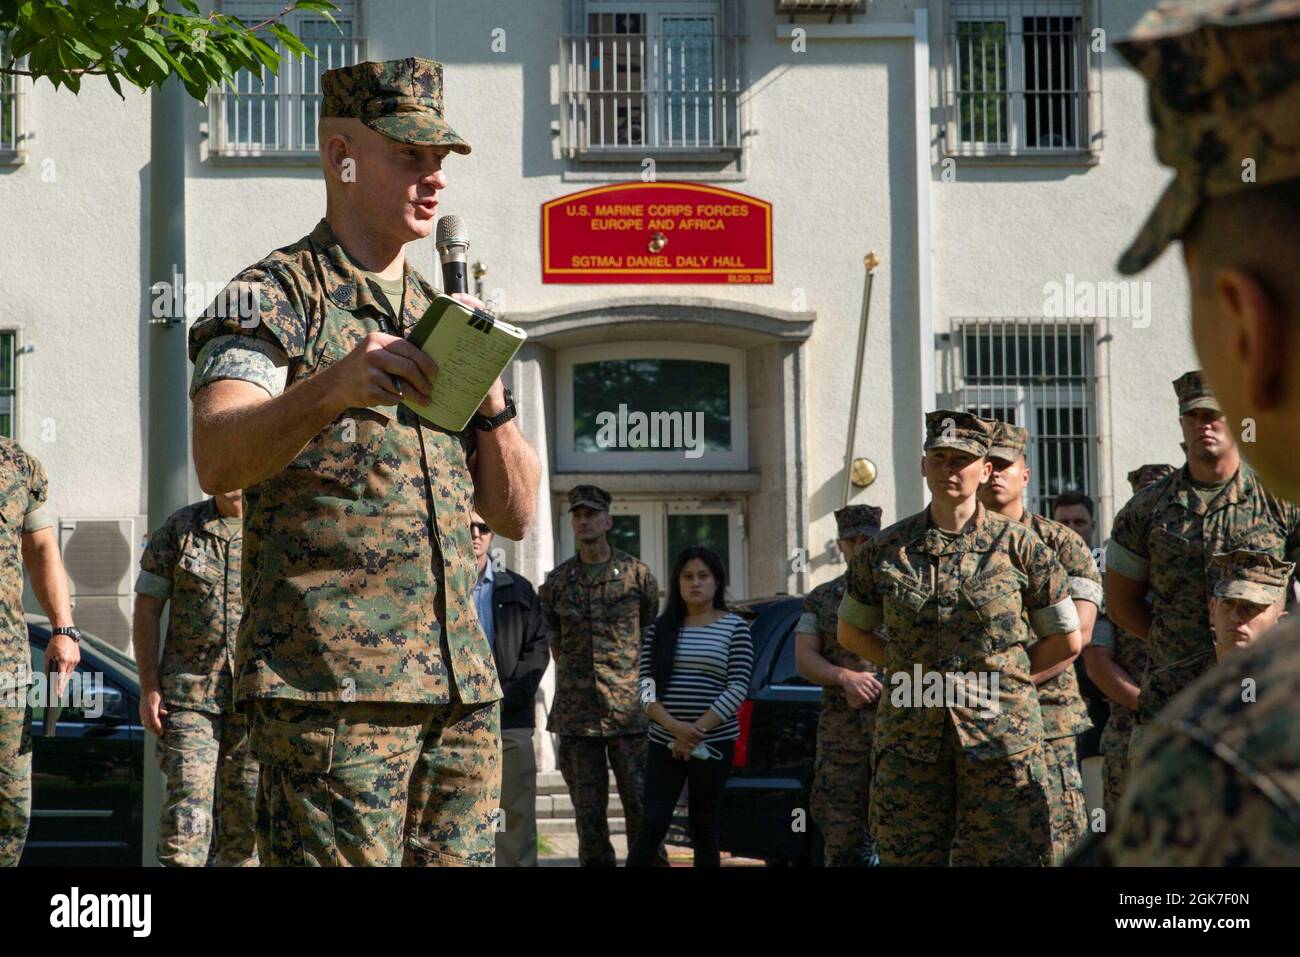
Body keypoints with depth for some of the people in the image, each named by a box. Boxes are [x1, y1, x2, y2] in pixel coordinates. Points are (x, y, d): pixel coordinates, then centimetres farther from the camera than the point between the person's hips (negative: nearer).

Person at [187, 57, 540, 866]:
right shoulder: (273, 298, 0)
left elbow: (515, 513, 17)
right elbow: (219, 460, -19)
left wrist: (490, 393, -2)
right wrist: (332, 389, -37)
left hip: (463, 691, 7)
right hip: (332, 687, -7)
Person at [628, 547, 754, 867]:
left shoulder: (735, 627, 0)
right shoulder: (660, 628, 7)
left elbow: (738, 688, -7)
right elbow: (644, 683, 0)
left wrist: (697, 730, -15)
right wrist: (674, 726, -16)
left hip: (714, 743, -1)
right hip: (664, 743, 1)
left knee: (704, 830, 5)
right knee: (652, 825, -9)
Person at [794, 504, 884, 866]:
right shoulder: (820, 599, 16)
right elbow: (804, 659, 7)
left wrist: (876, 688, -11)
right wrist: (846, 678, -11)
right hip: (839, 732, 2)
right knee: (840, 831, 0)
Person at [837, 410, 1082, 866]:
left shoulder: (1019, 546, 2)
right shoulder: (886, 550, 6)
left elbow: (1067, 641, 8)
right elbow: (851, 632, 18)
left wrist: (1001, 676, 2)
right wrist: (910, 666, 6)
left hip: (1001, 737, -2)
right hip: (909, 738, 2)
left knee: (1008, 856, -4)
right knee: (908, 856, 3)